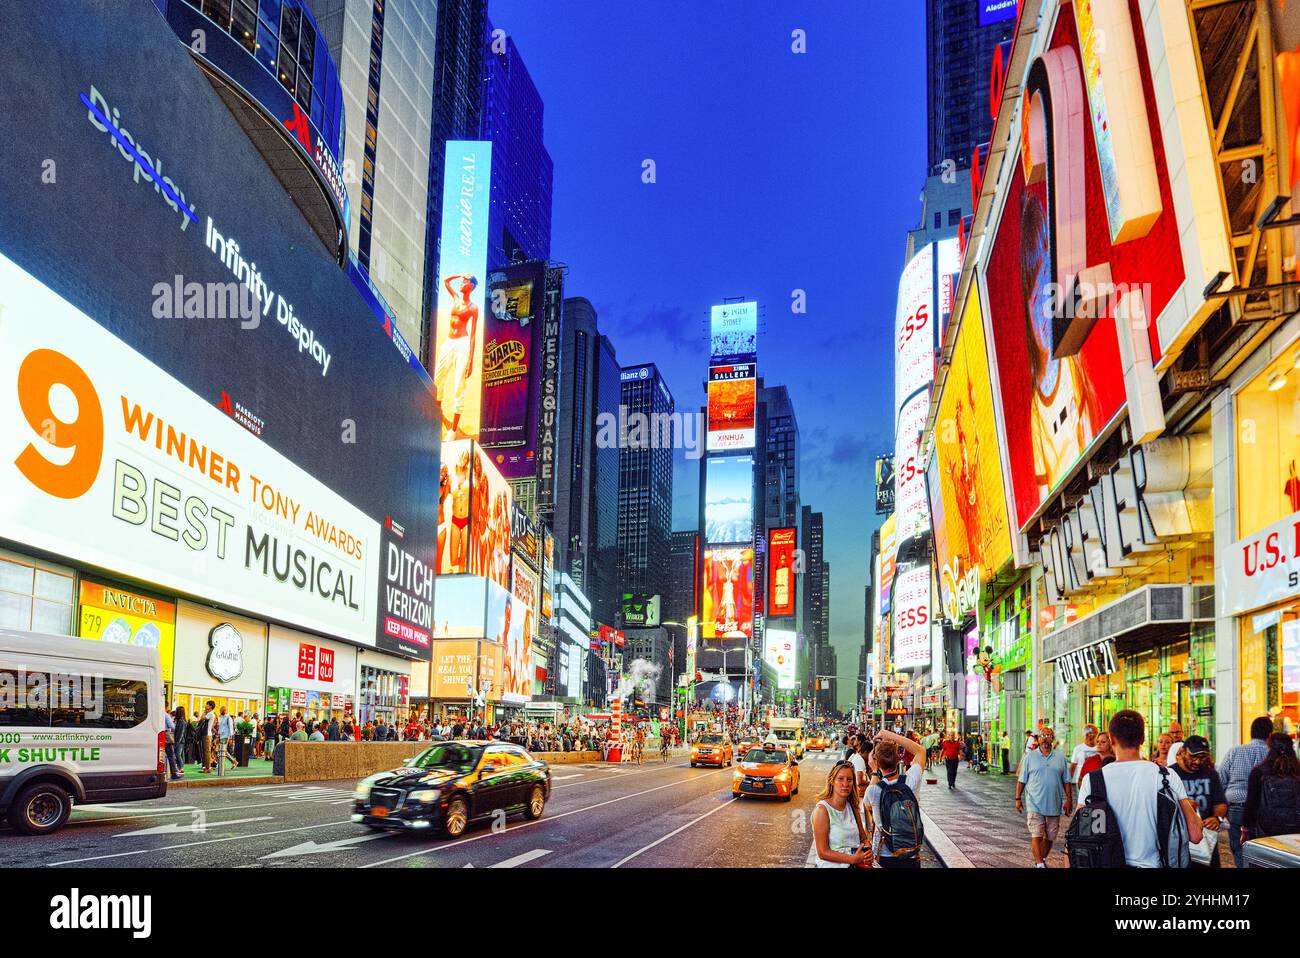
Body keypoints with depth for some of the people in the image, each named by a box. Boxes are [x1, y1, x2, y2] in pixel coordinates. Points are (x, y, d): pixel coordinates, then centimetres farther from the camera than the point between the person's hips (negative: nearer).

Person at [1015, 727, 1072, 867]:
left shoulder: (1060, 758, 7)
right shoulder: (1029, 757, 2)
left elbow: (1067, 781, 11)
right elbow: (1021, 780, 4)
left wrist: (1068, 800, 5)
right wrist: (1018, 799, 1)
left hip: (1054, 805, 3)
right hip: (1035, 804, -3)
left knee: (1050, 837, 11)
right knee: (1036, 836, -10)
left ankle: (1042, 860, 28)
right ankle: (1039, 864, -10)